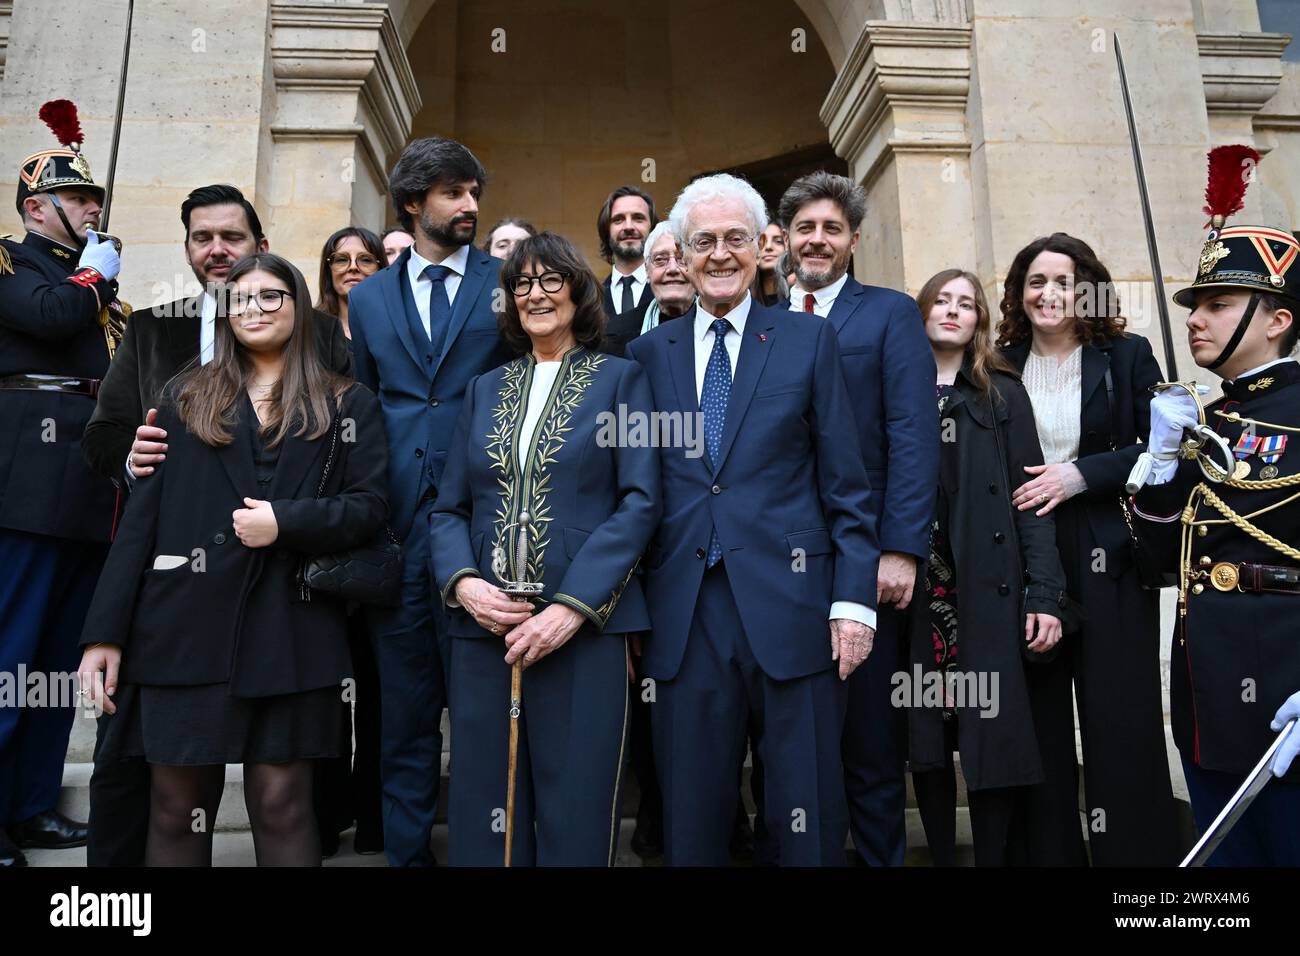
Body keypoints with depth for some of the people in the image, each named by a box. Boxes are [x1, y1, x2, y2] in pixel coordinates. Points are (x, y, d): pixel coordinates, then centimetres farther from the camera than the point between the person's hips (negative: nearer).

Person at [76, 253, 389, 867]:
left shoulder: (348, 405, 10)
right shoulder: (185, 396, 14)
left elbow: (369, 507, 2)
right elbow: (143, 514, 7)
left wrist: (286, 522, -15)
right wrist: (105, 630, 1)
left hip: (291, 629, -1)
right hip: (186, 624, 2)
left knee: (282, 803, 2)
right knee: (177, 804, 7)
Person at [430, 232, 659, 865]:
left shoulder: (620, 379, 5)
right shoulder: (485, 389, 16)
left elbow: (639, 502, -5)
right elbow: (449, 509, 13)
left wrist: (571, 606, -15)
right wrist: (462, 582, -8)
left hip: (586, 627, -3)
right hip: (483, 629, 4)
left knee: (576, 819, 3)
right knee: (484, 819, 10)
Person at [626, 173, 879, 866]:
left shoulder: (809, 341, 6)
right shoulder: (648, 354, 11)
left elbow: (846, 485, 3)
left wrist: (854, 600, -5)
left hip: (789, 604, -1)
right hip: (684, 612, 2)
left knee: (807, 819, 8)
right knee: (690, 819, 12)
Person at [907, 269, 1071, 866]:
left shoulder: (1002, 392, 8)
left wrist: (1045, 595, -8)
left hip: (987, 593, -1)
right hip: (913, 596, 2)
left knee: (991, 742, -1)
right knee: (925, 743, 8)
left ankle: (998, 857, 15)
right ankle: (940, 856, 24)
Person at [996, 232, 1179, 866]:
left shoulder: (1127, 356, 6)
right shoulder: (1002, 367, 9)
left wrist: (1081, 474, -12)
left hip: (1110, 563, -1)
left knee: (1120, 717, 0)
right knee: (1038, 715, 6)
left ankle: (1132, 849, 15)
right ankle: (1050, 849, 19)